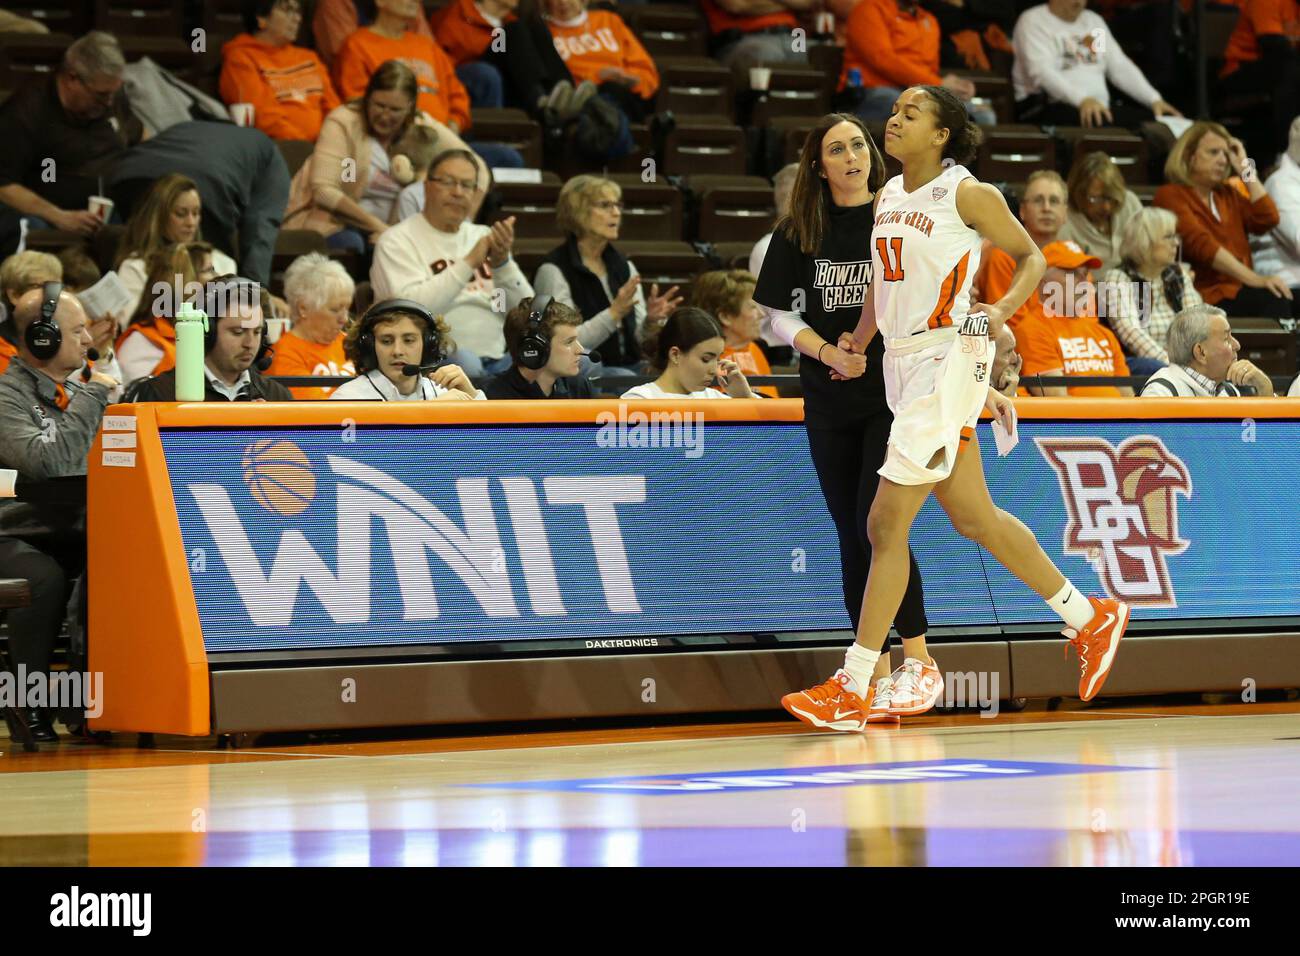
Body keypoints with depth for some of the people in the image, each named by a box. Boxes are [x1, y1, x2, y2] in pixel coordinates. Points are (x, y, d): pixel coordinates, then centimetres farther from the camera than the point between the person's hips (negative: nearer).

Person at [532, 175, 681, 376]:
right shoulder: (554, 270, -5)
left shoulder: (624, 266, 15)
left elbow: (638, 339, 14)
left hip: (630, 367, 6)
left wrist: (651, 321, -8)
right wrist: (614, 313, -22)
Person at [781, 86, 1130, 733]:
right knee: (974, 518, 14)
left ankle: (853, 690, -7)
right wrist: (856, 346, 19)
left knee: (886, 525, -10)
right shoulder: (888, 196, 12)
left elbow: (1031, 257, -2)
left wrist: (1003, 308, -18)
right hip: (903, 364, 8)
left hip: (946, 361, -8)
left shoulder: (967, 194, -9)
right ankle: (1091, 619, 29)